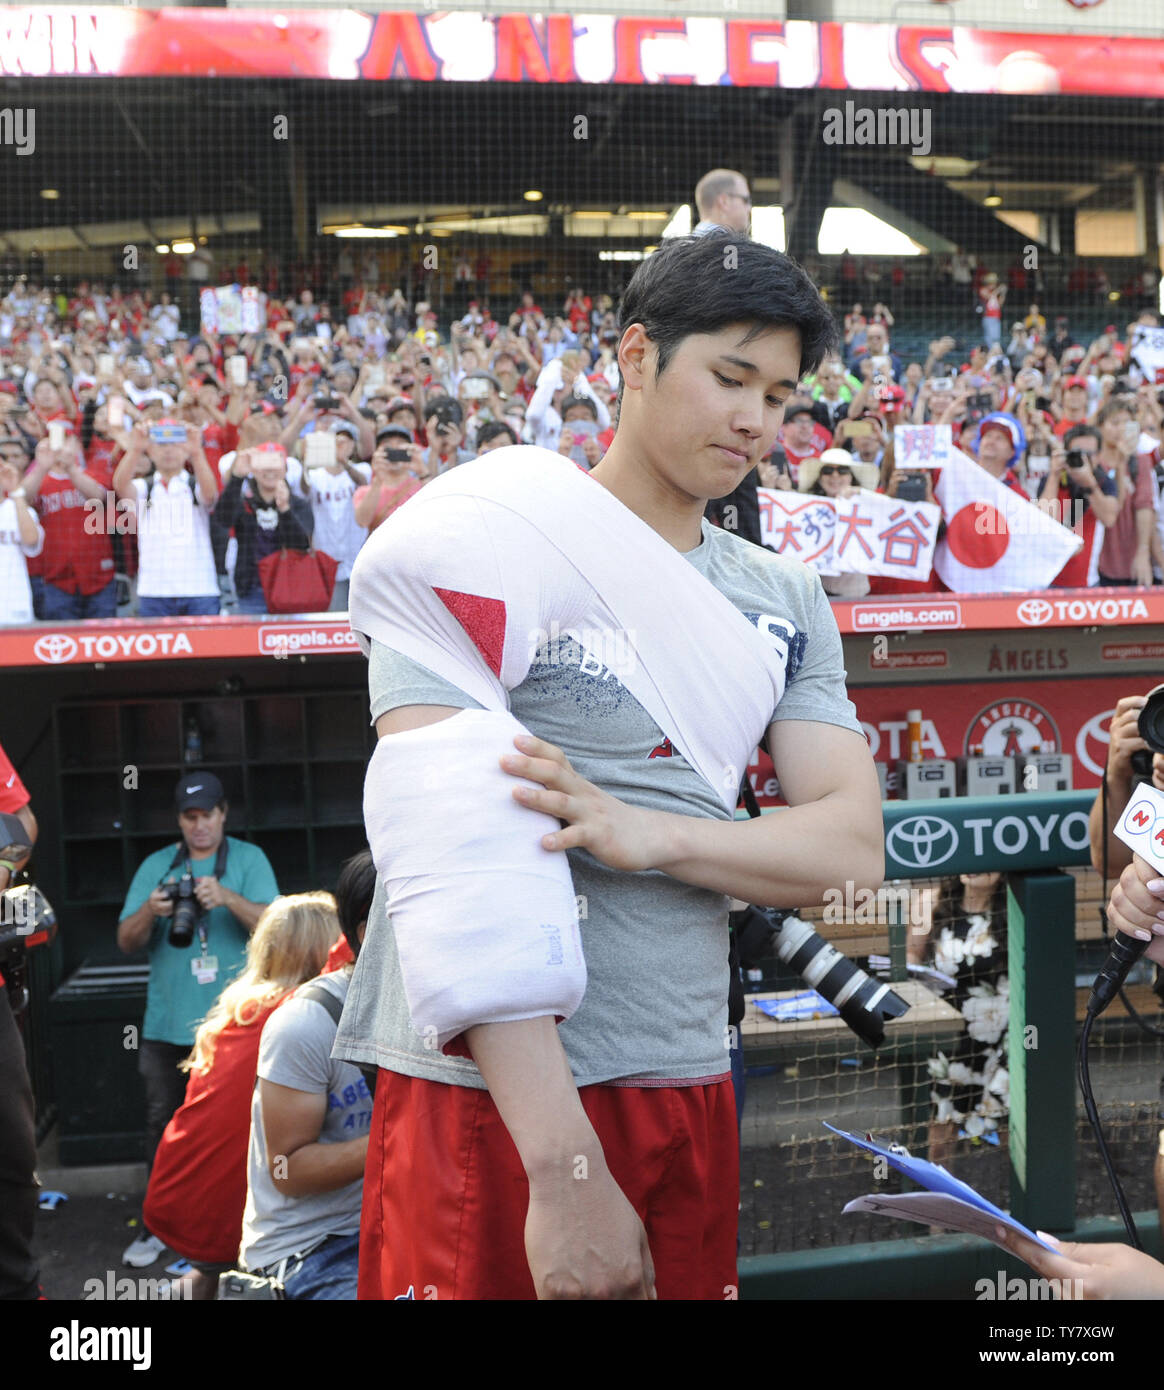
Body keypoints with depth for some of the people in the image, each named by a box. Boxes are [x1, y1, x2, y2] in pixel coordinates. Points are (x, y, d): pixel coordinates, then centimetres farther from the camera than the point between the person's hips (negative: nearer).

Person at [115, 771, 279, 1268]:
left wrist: (229, 898, -27)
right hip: (167, 1022, 3)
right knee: (163, 1120, 7)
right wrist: (149, 912, -17)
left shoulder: (249, 859, 2)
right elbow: (126, 942, 5)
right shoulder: (155, 866, 10)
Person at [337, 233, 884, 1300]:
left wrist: (645, 834, -17)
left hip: (689, 1084, 5)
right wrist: (565, 1162, -23)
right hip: (485, 1087, -5)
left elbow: (855, 847, 3)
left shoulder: (787, 601, 11)